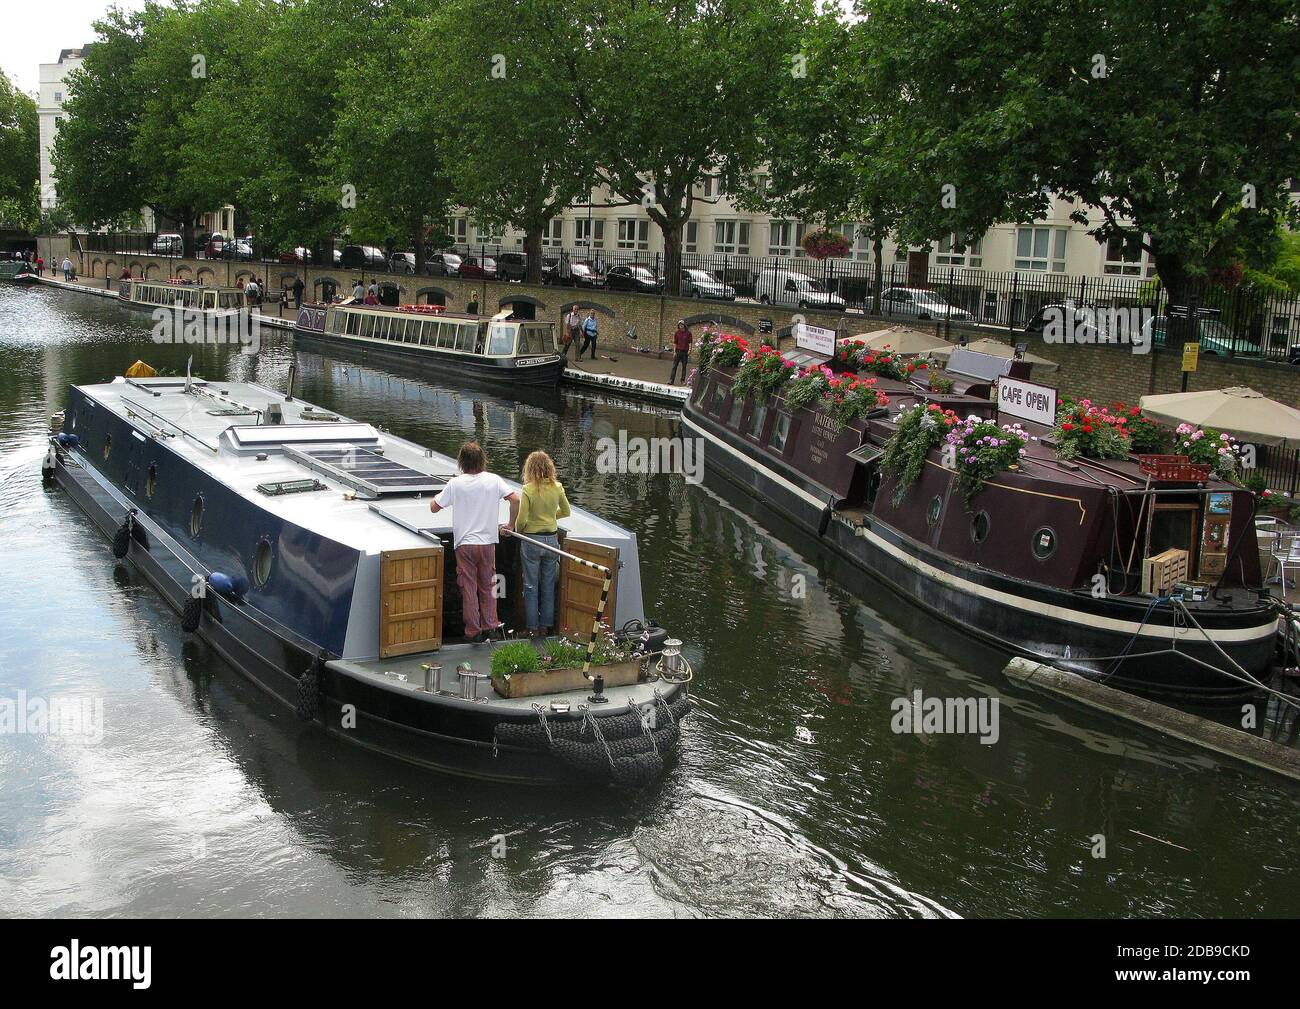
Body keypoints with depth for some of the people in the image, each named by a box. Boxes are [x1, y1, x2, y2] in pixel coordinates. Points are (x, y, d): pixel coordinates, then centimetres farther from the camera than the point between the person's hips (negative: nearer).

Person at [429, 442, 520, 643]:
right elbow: (515, 500, -8)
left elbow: (434, 507, -2)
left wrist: (436, 497, 20)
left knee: (468, 588, 6)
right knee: (487, 586, 16)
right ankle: (489, 626, 16)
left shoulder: (455, 484, -8)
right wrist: (511, 524, 5)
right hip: (488, 543, 2)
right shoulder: (494, 480, -3)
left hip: (464, 544, -2)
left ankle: (473, 631, 10)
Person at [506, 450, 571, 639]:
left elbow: (521, 520, -15)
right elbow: (565, 512, 12)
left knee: (531, 586, 7)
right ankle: (546, 626, 18)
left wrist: (516, 529, 5)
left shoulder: (529, 489, -15)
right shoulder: (557, 487, -2)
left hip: (531, 540, -4)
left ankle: (533, 628, 12)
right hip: (552, 539, 4)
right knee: (548, 586, 13)